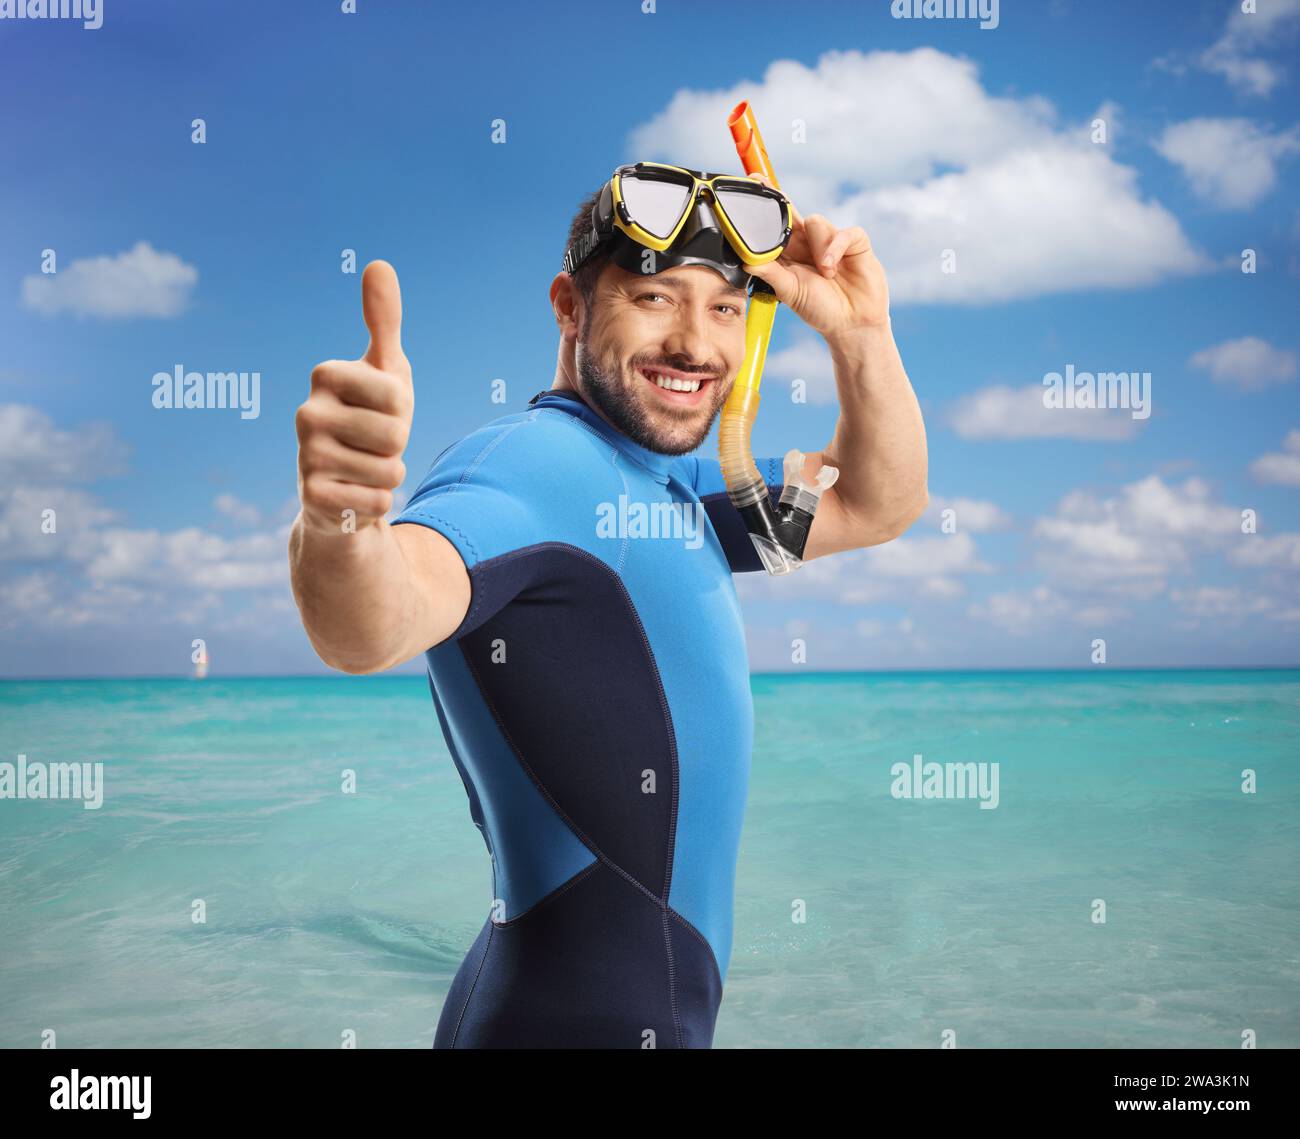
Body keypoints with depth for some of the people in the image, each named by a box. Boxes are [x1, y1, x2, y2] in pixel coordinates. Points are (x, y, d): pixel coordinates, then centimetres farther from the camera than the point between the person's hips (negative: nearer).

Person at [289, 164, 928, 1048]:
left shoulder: (666, 479, 8)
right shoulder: (532, 464, -21)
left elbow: (877, 505, 14)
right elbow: (375, 628, -39)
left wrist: (862, 335, -2)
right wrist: (342, 522, -61)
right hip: (587, 1017, -9)